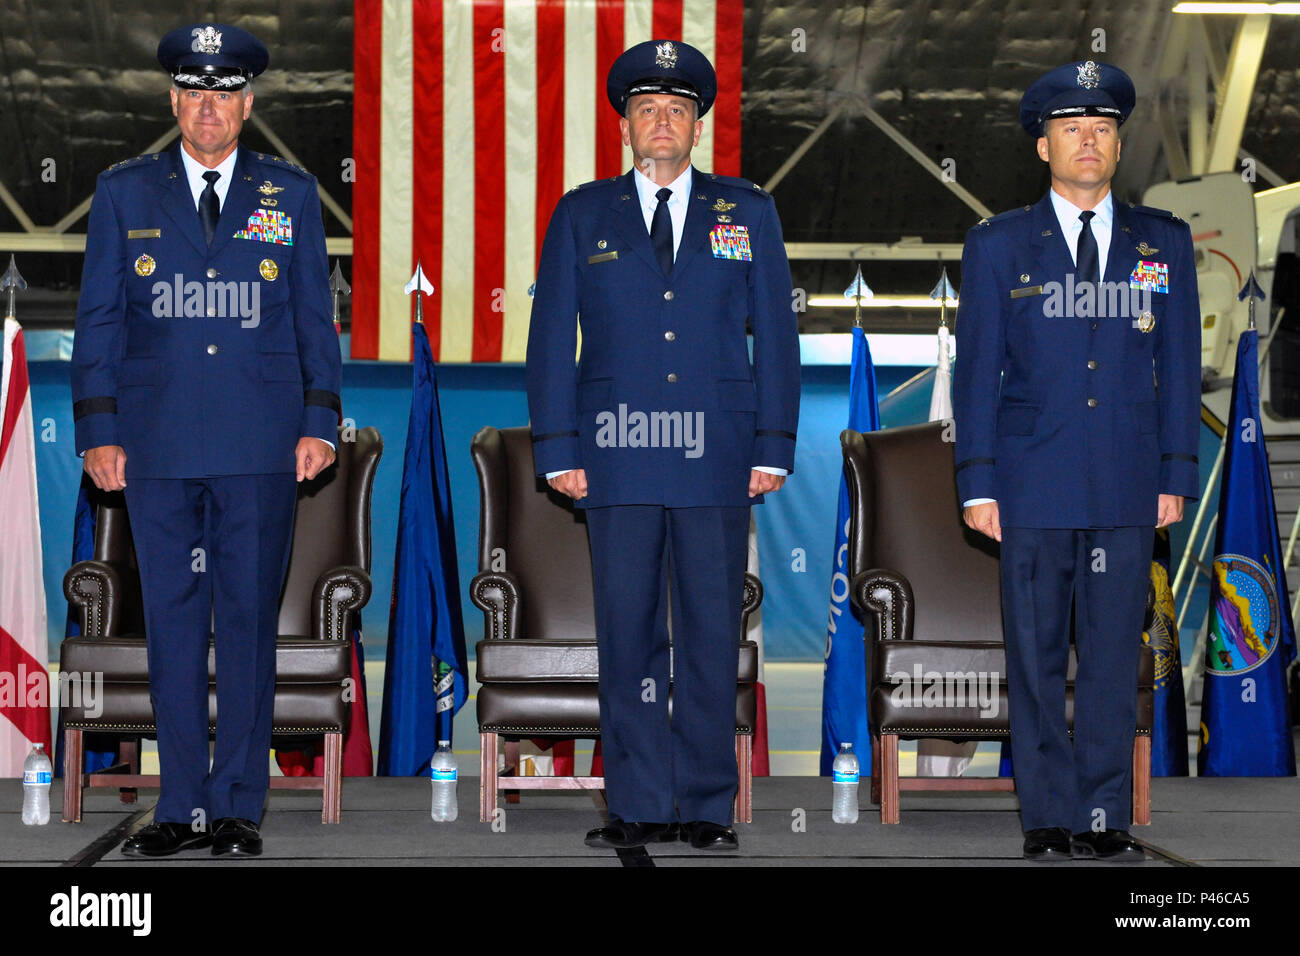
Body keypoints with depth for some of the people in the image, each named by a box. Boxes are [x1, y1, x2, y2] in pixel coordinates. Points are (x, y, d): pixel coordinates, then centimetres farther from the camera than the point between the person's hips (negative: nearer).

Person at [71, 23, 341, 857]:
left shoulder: (292, 195, 9)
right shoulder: (124, 192, 9)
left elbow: (315, 318, 9)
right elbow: (99, 319, 8)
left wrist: (319, 421, 0)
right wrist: (99, 430, 0)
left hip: (261, 445, 0)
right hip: (158, 444, 1)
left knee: (250, 624, 1)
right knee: (173, 627, 4)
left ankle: (239, 808, 9)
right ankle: (183, 808, 12)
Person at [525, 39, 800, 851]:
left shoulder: (748, 213, 11)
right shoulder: (582, 217, 10)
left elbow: (775, 334, 8)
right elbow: (552, 339, 8)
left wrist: (774, 447, 0)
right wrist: (559, 449, 0)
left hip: (718, 459, 0)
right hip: (618, 454, 0)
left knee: (713, 632, 2)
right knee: (627, 631, 1)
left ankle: (706, 807, 9)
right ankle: (638, 806, 9)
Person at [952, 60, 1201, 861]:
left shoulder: (1165, 242, 10)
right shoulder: (998, 246, 5)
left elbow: (1179, 365, 10)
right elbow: (976, 370, 3)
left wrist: (1176, 475, 4)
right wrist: (977, 484, -3)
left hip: (1128, 489, 1)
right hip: (1034, 486, -1)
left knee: (1115, 656, 3)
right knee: (1037, 657, 2)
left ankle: (1106, 818, 11)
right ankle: (1050, 819, 9)